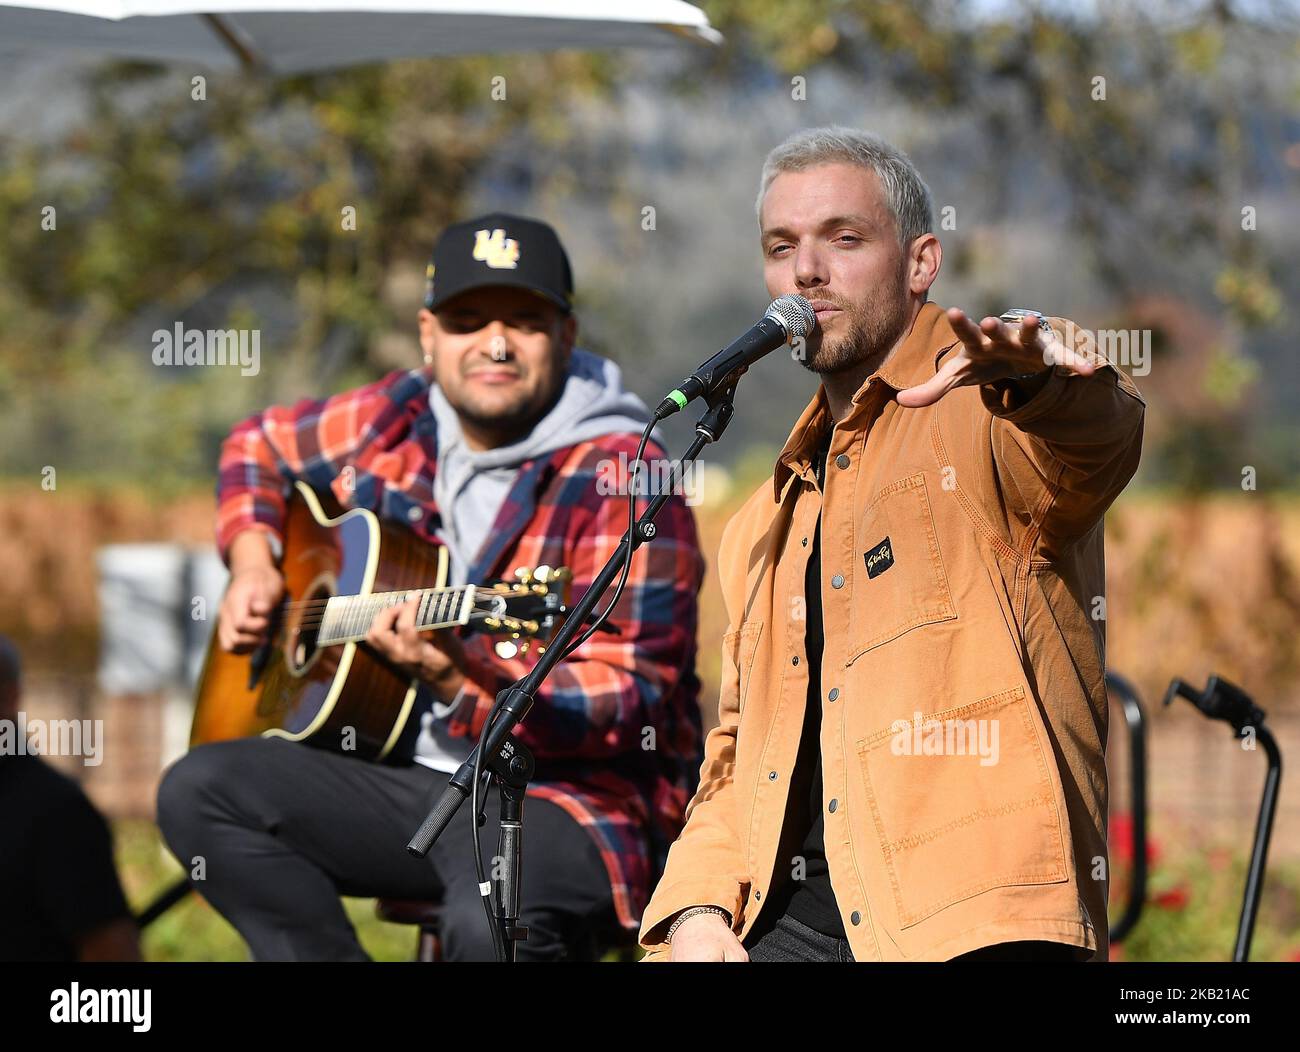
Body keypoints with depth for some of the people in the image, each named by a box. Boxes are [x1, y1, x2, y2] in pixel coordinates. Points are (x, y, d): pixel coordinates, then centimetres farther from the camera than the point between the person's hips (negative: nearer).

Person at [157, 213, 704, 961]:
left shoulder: (618, 479, -13)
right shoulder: (394, 423, 8)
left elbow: (633, 703, -19)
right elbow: (260, 448, 29)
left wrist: (460, 681, -31)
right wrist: (252, 564, 10)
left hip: (570, 793, -7)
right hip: (417, 776, 7)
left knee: (491, 919, -39)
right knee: (201, 791, -14)